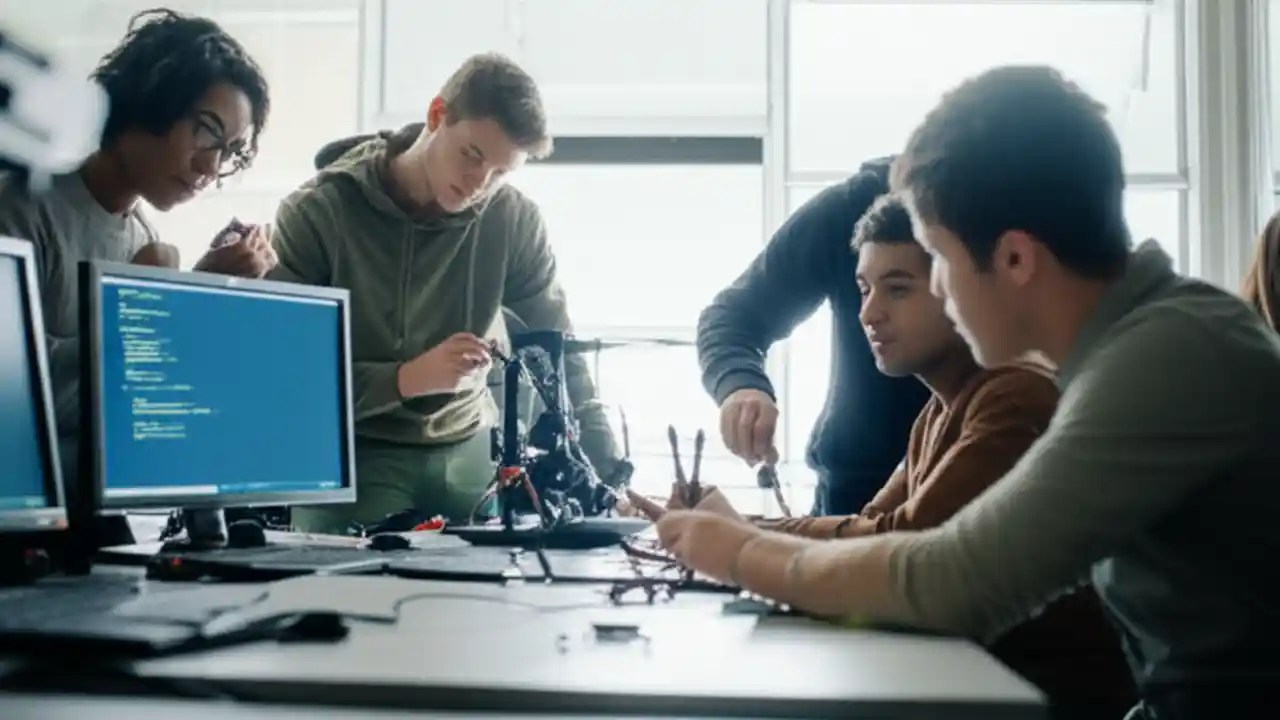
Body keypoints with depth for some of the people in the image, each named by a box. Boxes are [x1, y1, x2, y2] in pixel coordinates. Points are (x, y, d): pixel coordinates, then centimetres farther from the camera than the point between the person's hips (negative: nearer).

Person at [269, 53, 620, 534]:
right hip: (352, 456, -3)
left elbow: (559, 361, 2)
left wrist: (610, 480, -5)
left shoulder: (514, 222, -5)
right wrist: (406, 378, -30)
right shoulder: (316, 214, -13)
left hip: (467, 452, 3)